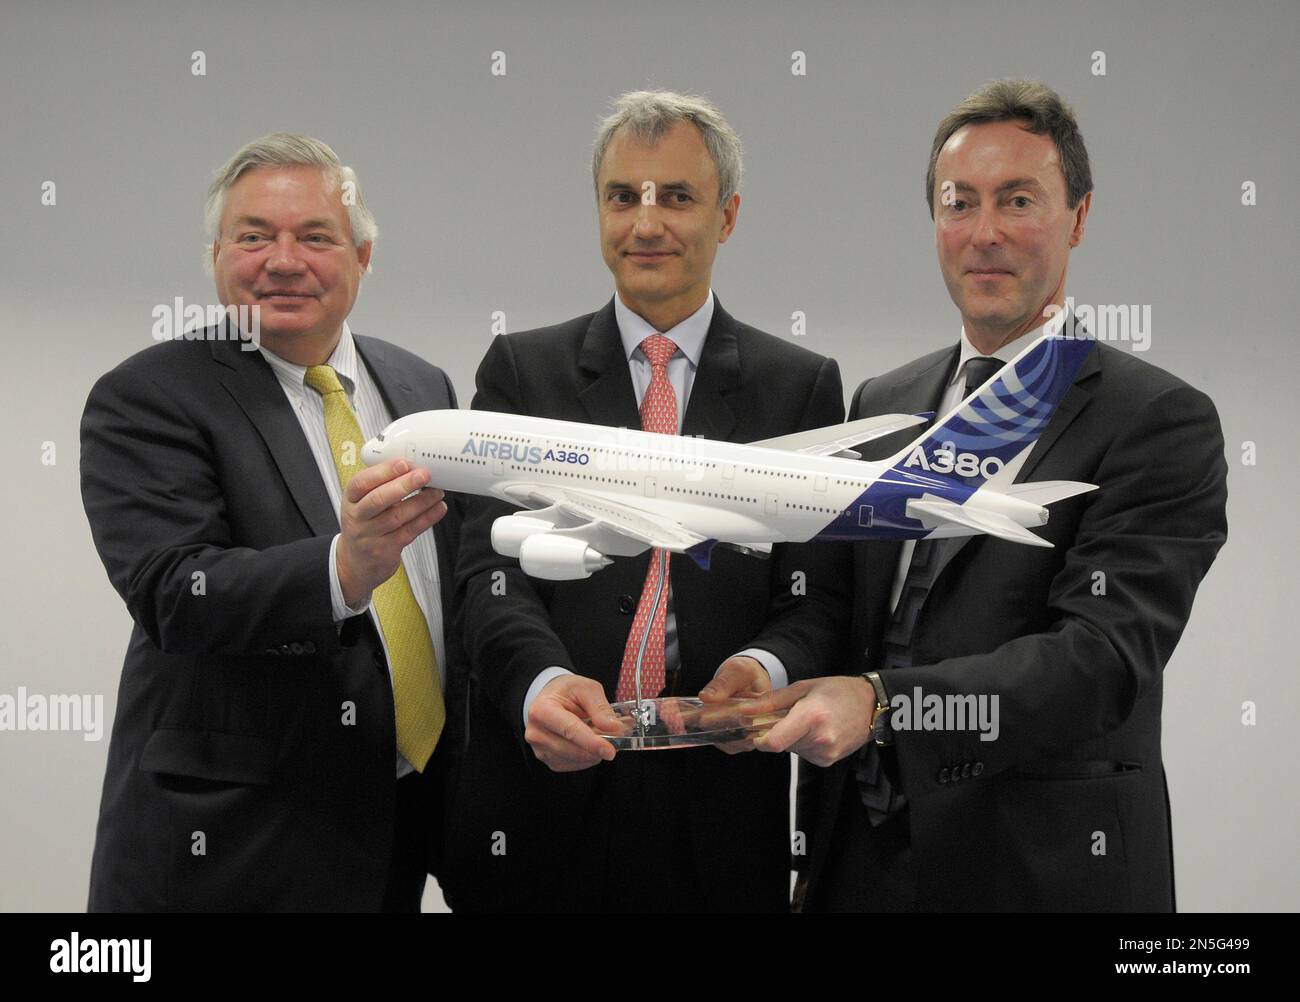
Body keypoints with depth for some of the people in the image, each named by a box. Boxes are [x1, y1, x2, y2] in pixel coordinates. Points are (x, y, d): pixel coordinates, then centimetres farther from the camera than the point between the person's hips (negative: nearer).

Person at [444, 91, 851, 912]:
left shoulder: (803, 385, 7)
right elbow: (493, 569, -4)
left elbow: (821, 594, 2)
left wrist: (767, 665, -20)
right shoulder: (521, 369, 6)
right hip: (544, 801, 0)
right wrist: (540, 682, -24)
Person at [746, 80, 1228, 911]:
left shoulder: (1160, 421, -9)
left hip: (1043, 870, -4)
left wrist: (881, 703, -31)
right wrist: (817, 848, 10)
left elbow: (1105, 656, -20)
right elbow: (838, 623, 12)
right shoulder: (882, 406, 10)